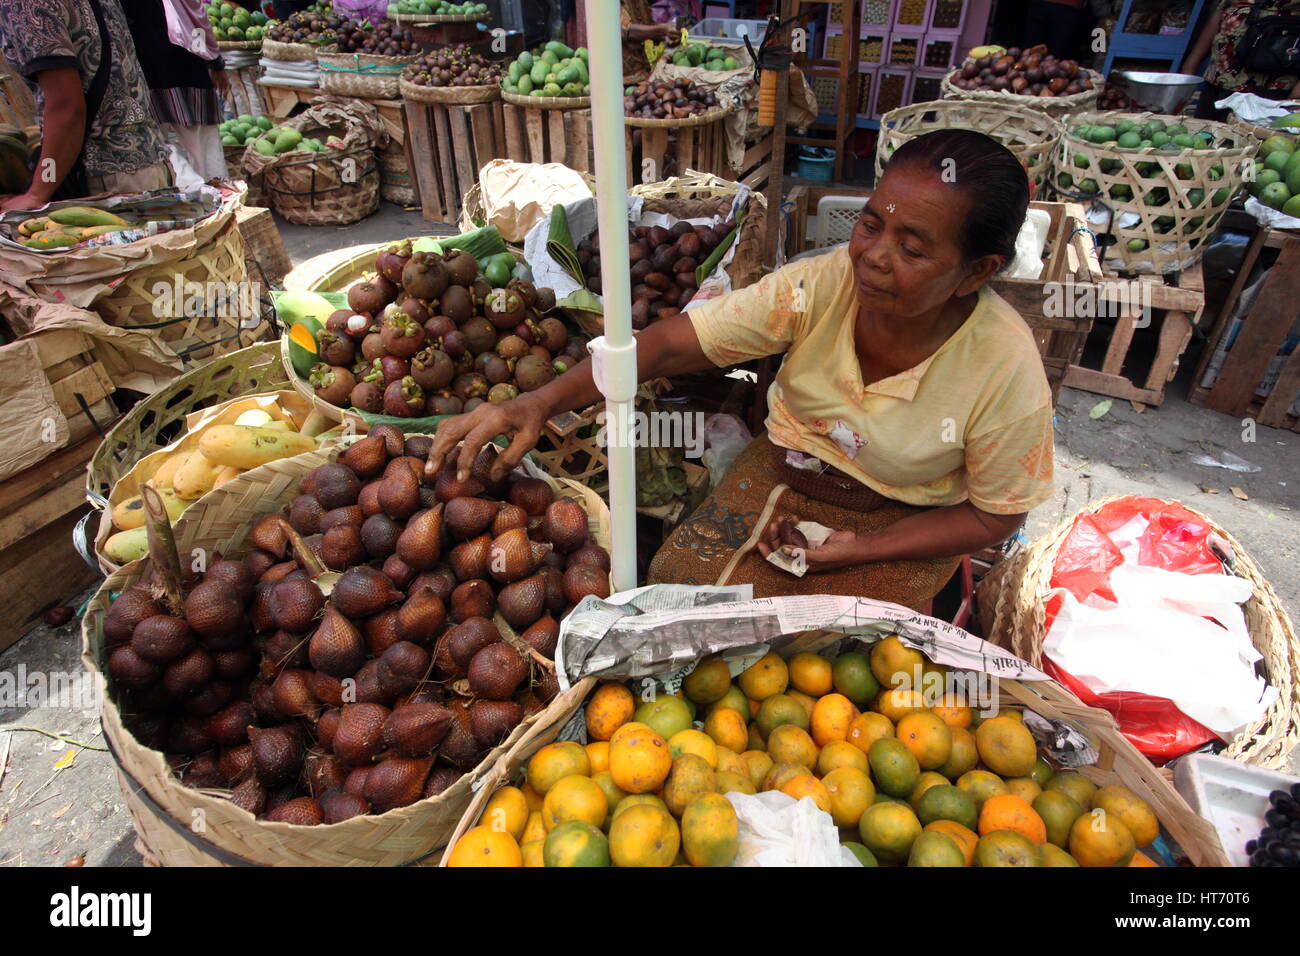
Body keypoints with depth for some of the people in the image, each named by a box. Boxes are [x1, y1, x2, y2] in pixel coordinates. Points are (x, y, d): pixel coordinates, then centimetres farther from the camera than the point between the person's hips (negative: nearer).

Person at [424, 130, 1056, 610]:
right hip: (781, 474, 2)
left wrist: (858, 550, -19)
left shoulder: (1007, 370, -23)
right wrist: (538, 404, -35)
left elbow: (994, 515, -9)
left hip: (903, 523, -1)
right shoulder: (819, 286, -21)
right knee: (681, 582, -16)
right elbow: (671, 343, -23)